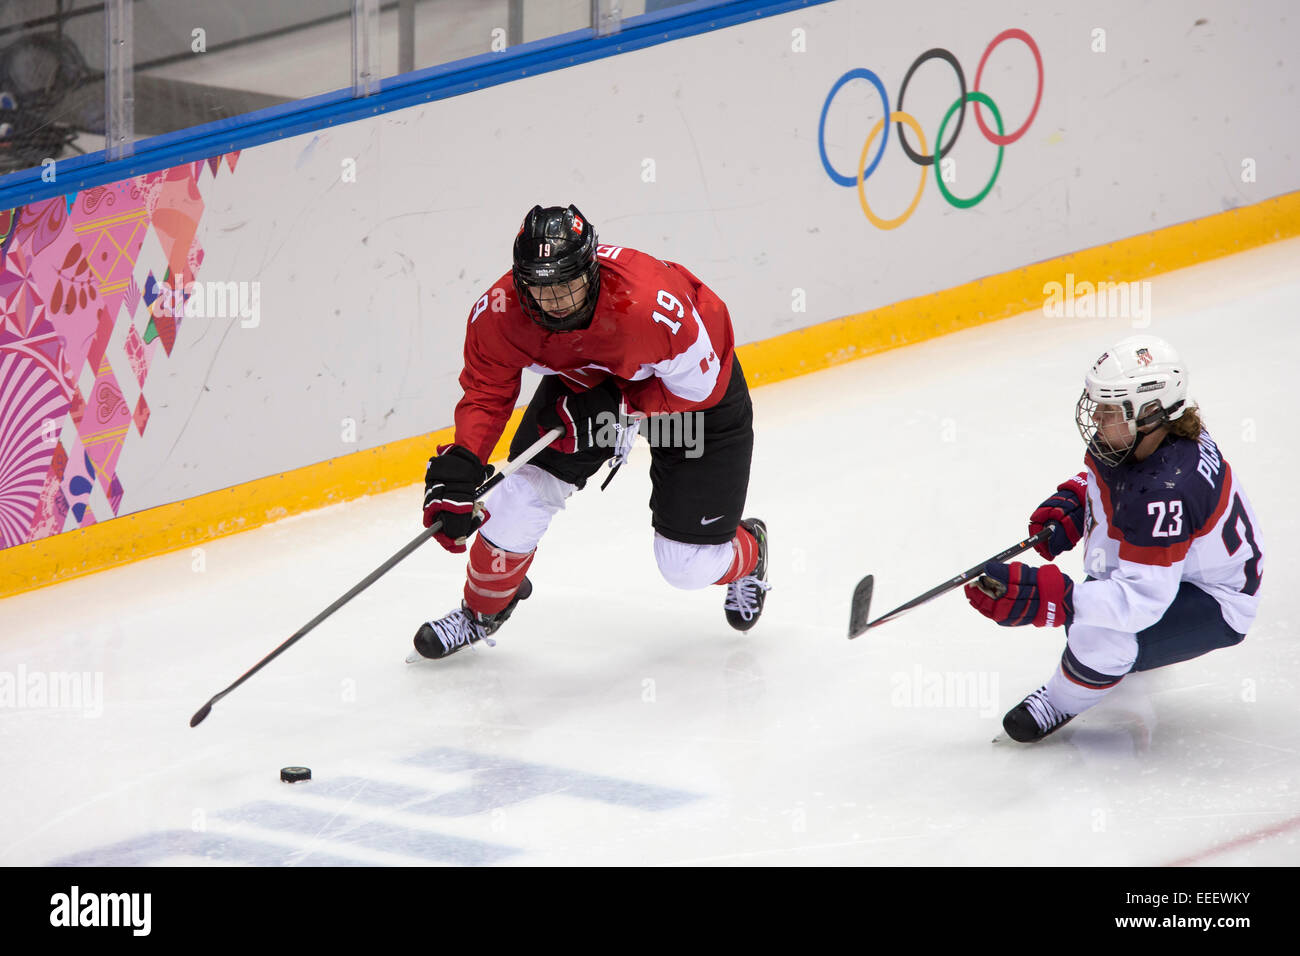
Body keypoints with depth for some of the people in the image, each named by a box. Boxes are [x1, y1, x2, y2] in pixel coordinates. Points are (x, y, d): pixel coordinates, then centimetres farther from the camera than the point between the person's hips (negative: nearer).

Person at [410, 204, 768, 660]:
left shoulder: (651, 303, -43)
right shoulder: (499, 314, -30)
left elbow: (701, 384, -28)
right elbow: (485, 395, -14)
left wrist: (616, 406, -33)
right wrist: (459, 468, -29)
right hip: (584, 378, 4)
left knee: (689, 565, -3)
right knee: (521, 495, -10)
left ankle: (746, 554, 36)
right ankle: (483, 608, 20)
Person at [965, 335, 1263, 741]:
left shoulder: (1165, 492, -40)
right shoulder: (1144, 432, -13)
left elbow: (1142, 599, -41)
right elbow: (1105, 478, 13)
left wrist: (1040, 596, -48)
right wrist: (1070, 504, -7)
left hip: (1215, 603, -10)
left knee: (1101, 637, -29)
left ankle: (1060, 703, 1)